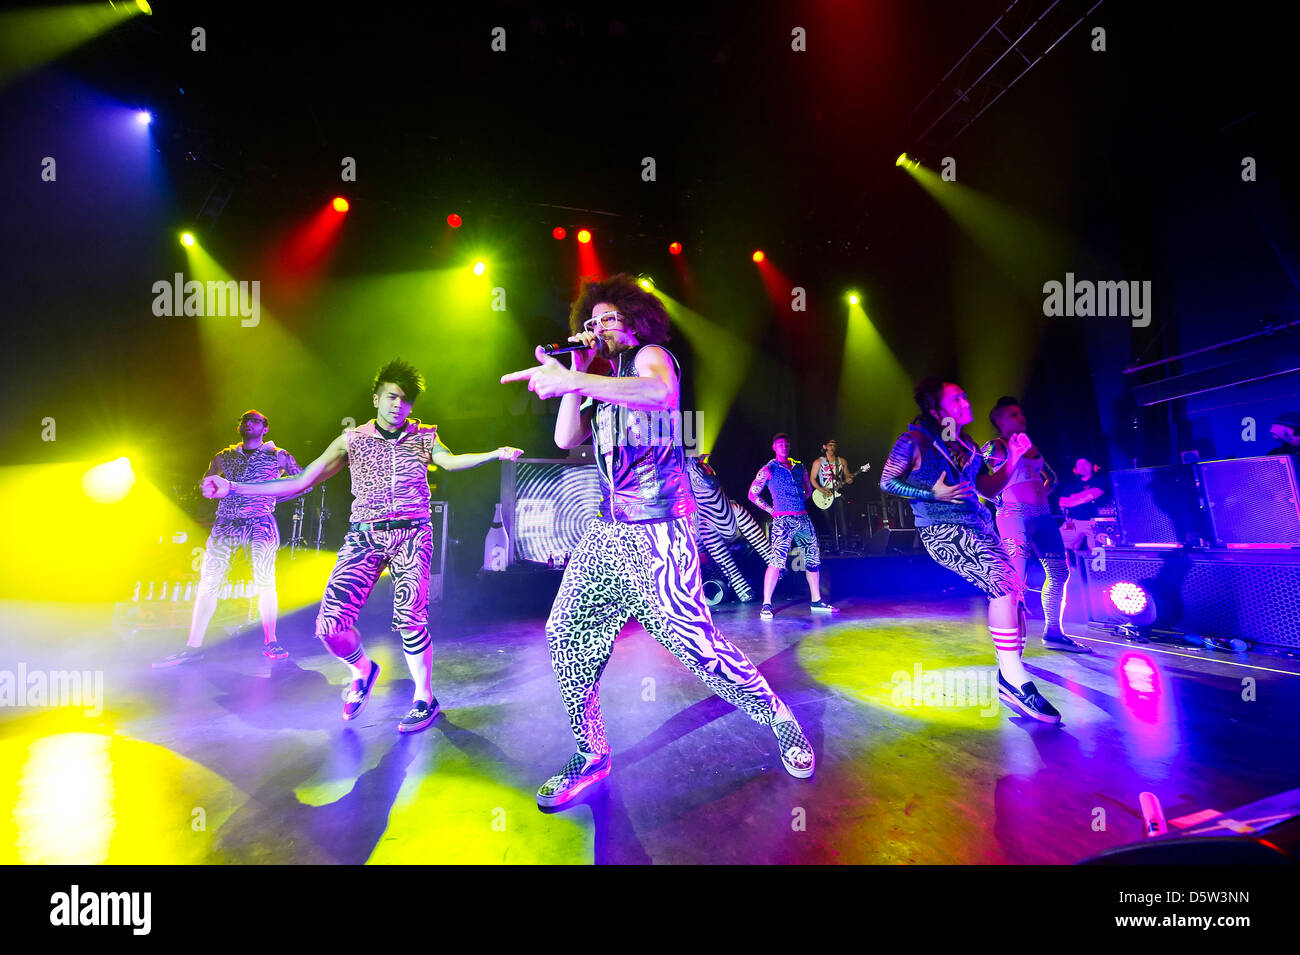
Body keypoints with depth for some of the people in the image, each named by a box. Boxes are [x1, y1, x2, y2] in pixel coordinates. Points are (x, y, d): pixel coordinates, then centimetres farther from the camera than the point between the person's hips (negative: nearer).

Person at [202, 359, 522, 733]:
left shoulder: (424, 436, 9)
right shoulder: (352, 440, 10)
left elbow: (450, 461, -13)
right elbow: (300, 483, 9)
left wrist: (496, 454, -34)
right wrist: (232, 488, 2)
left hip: (412, 534, -1)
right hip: (364, 537, 2)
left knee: (409, 617, -13)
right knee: (330, 624, -9)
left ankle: (424, 699, 9)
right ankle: (362, 670, 24)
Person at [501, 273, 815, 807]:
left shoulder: (650, 354, 1)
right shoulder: (603, 384, 23)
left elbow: (660, 390, -25)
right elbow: (567, 440, 10)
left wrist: (575, 381, -31)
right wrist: (577, 373, 9)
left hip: (657, 528, -7)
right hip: (607, 529, 8)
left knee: (694, 641, -11)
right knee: (566, 634, 1)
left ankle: (779, 718, 13)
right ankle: (590, 756, 16)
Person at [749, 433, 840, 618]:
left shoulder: (799, 467, 16)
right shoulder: (768, 470, 0)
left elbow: (808, 490, 29)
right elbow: (752, 494, -1)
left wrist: (799, 503, 15)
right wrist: (772, 510, -1)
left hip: (803, 518, 6)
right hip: (783, 520, -6)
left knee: (813, 559, 8)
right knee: (777, 561, -15)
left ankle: (816, 602, 20)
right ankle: (766, 605, -9)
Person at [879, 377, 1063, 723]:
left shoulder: (965, 445, 16)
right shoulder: (914, 440, -6)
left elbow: (989, 489, 19)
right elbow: (887, 482, -7)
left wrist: (1014, 458, 8)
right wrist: (933, 494, -16)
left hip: (978, 525, 8)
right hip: (942, 529, -8)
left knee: (1012, 588, 1)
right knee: (1004, 580, -26)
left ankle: (1012, 675, 14)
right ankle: (1012, 679, -21)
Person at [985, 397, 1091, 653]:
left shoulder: (1031, 447, 21)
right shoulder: (995, 447, -1)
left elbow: (1051, 477, 30)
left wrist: (1042, 494, 14)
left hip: (1043, 515, 8)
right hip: (1015, 515, -8)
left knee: (1059, 573, 8)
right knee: (1016, 581, -10)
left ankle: (1053, 633, 20)